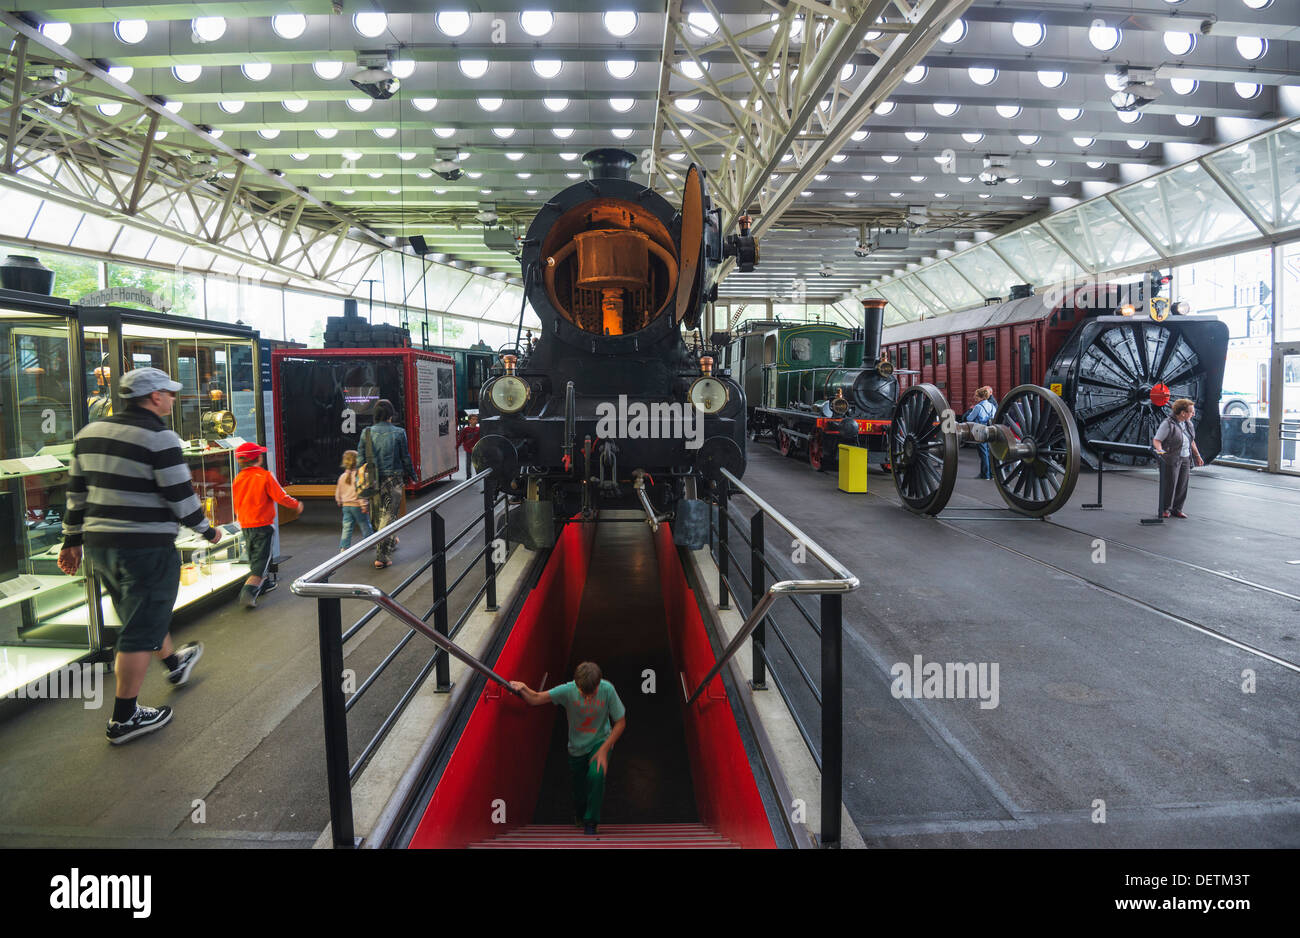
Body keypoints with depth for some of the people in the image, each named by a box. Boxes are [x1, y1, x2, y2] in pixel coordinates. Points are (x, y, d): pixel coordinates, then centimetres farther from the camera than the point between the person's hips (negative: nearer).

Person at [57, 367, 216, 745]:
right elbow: (182, 498, -14)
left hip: (99, 546, 8)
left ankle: (174, 663, 49)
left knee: (144, 612, 26)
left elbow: (76, 491, 13)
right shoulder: (160, 439, -16)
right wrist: (207, 531, 1)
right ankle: (125, 719, 8)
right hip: (147, 549, -8)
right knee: (141, 632, 2)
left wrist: (73, 539, 20)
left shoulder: (90, 433, 8)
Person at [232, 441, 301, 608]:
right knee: (261, 559, -3)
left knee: (255, 556, 20)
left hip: (246, 526, 6)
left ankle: (267, 582, 34)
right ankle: (248, 591, -17)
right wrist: (297, 505, 4)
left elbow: (237, 504, 13)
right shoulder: (265, 476, -14)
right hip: (263, 525, -6)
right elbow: (280, 497, -13)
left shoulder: (238, 479, 3)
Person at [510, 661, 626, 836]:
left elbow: (620, 723, -15)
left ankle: (590, 823, -8)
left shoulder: (607, 690, -25)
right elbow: (536, 698, -24)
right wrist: (523, 688, -45)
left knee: (595, 775, -28)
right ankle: (580, 815, 49)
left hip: (601, 741, -1)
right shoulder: (568, 690, -25)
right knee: (579, 792, 12)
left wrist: (603, 750, -21)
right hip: (577, 748, 1)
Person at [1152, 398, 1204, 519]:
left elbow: (1192, 441, 22)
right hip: (1172, 459, -7)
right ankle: (1165, 509, 10)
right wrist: (1160, 451, -32)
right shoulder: (1167, 424, -14)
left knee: (1182, 486, 8)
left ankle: (1177, 509, 19)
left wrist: (1198, 456, 24)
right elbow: (1156, 440, -14)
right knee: (1170, 485, -3)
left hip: (1186, 459, 7)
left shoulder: (1188, 424, 10)